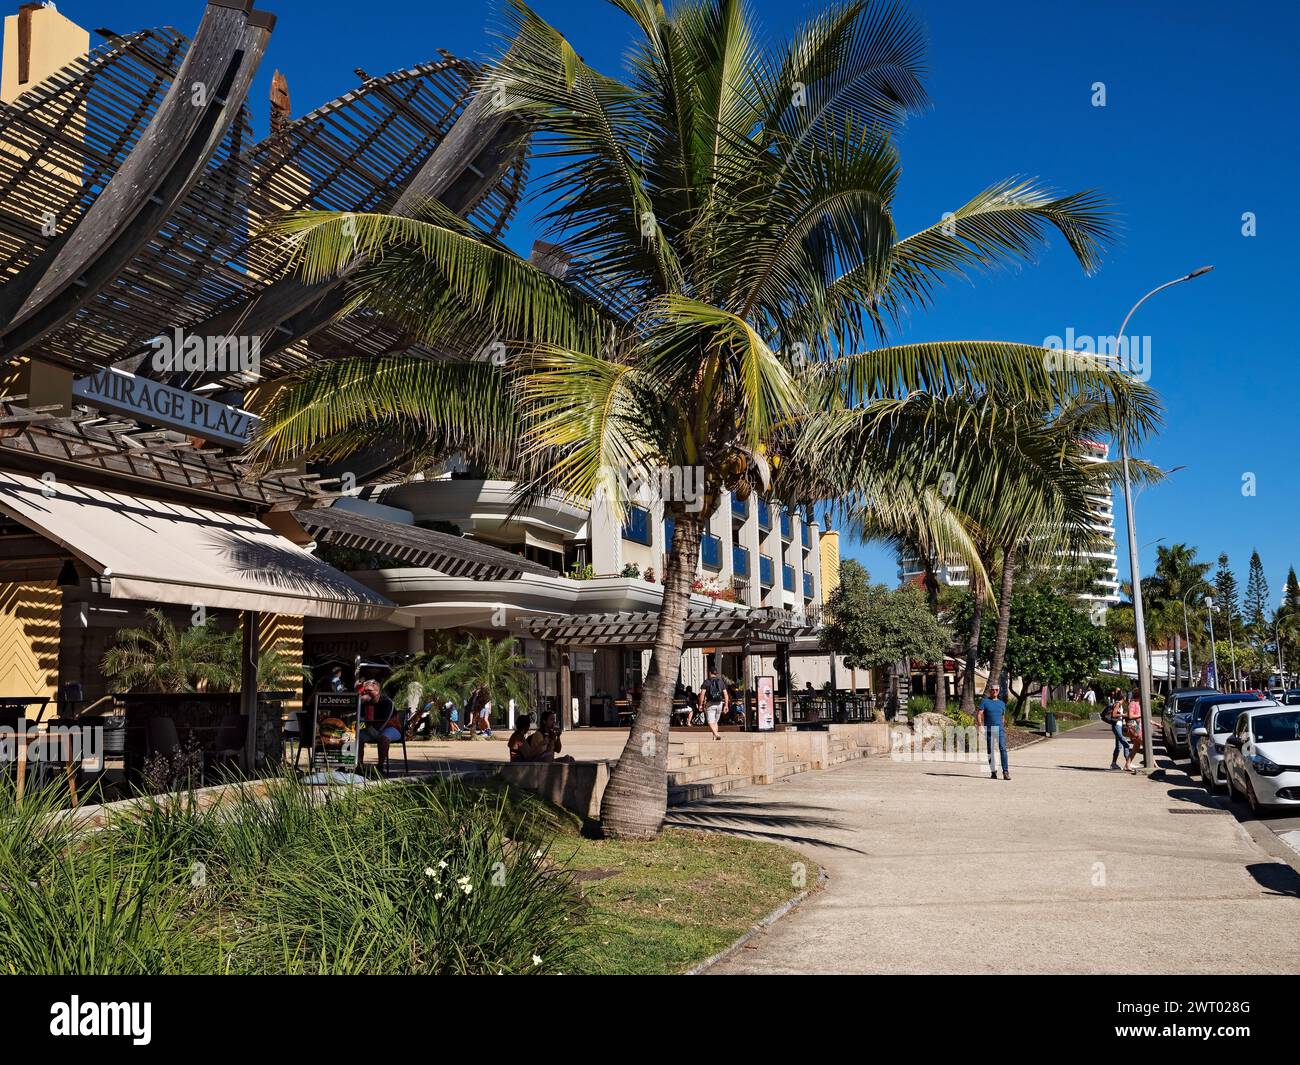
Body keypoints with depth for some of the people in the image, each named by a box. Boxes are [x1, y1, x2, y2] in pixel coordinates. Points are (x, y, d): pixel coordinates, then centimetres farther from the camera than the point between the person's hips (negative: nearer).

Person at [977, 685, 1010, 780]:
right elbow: (978, 714, -5)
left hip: (1000, 729, 1)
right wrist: (980, 726, -17)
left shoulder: (1002, 703, 13)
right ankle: (993, 771, 15)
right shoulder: (985, 702, 4)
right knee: (990, 751, 5)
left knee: (1003, 749, -13)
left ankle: (1005, 772, -17)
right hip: (988, 729, -1)